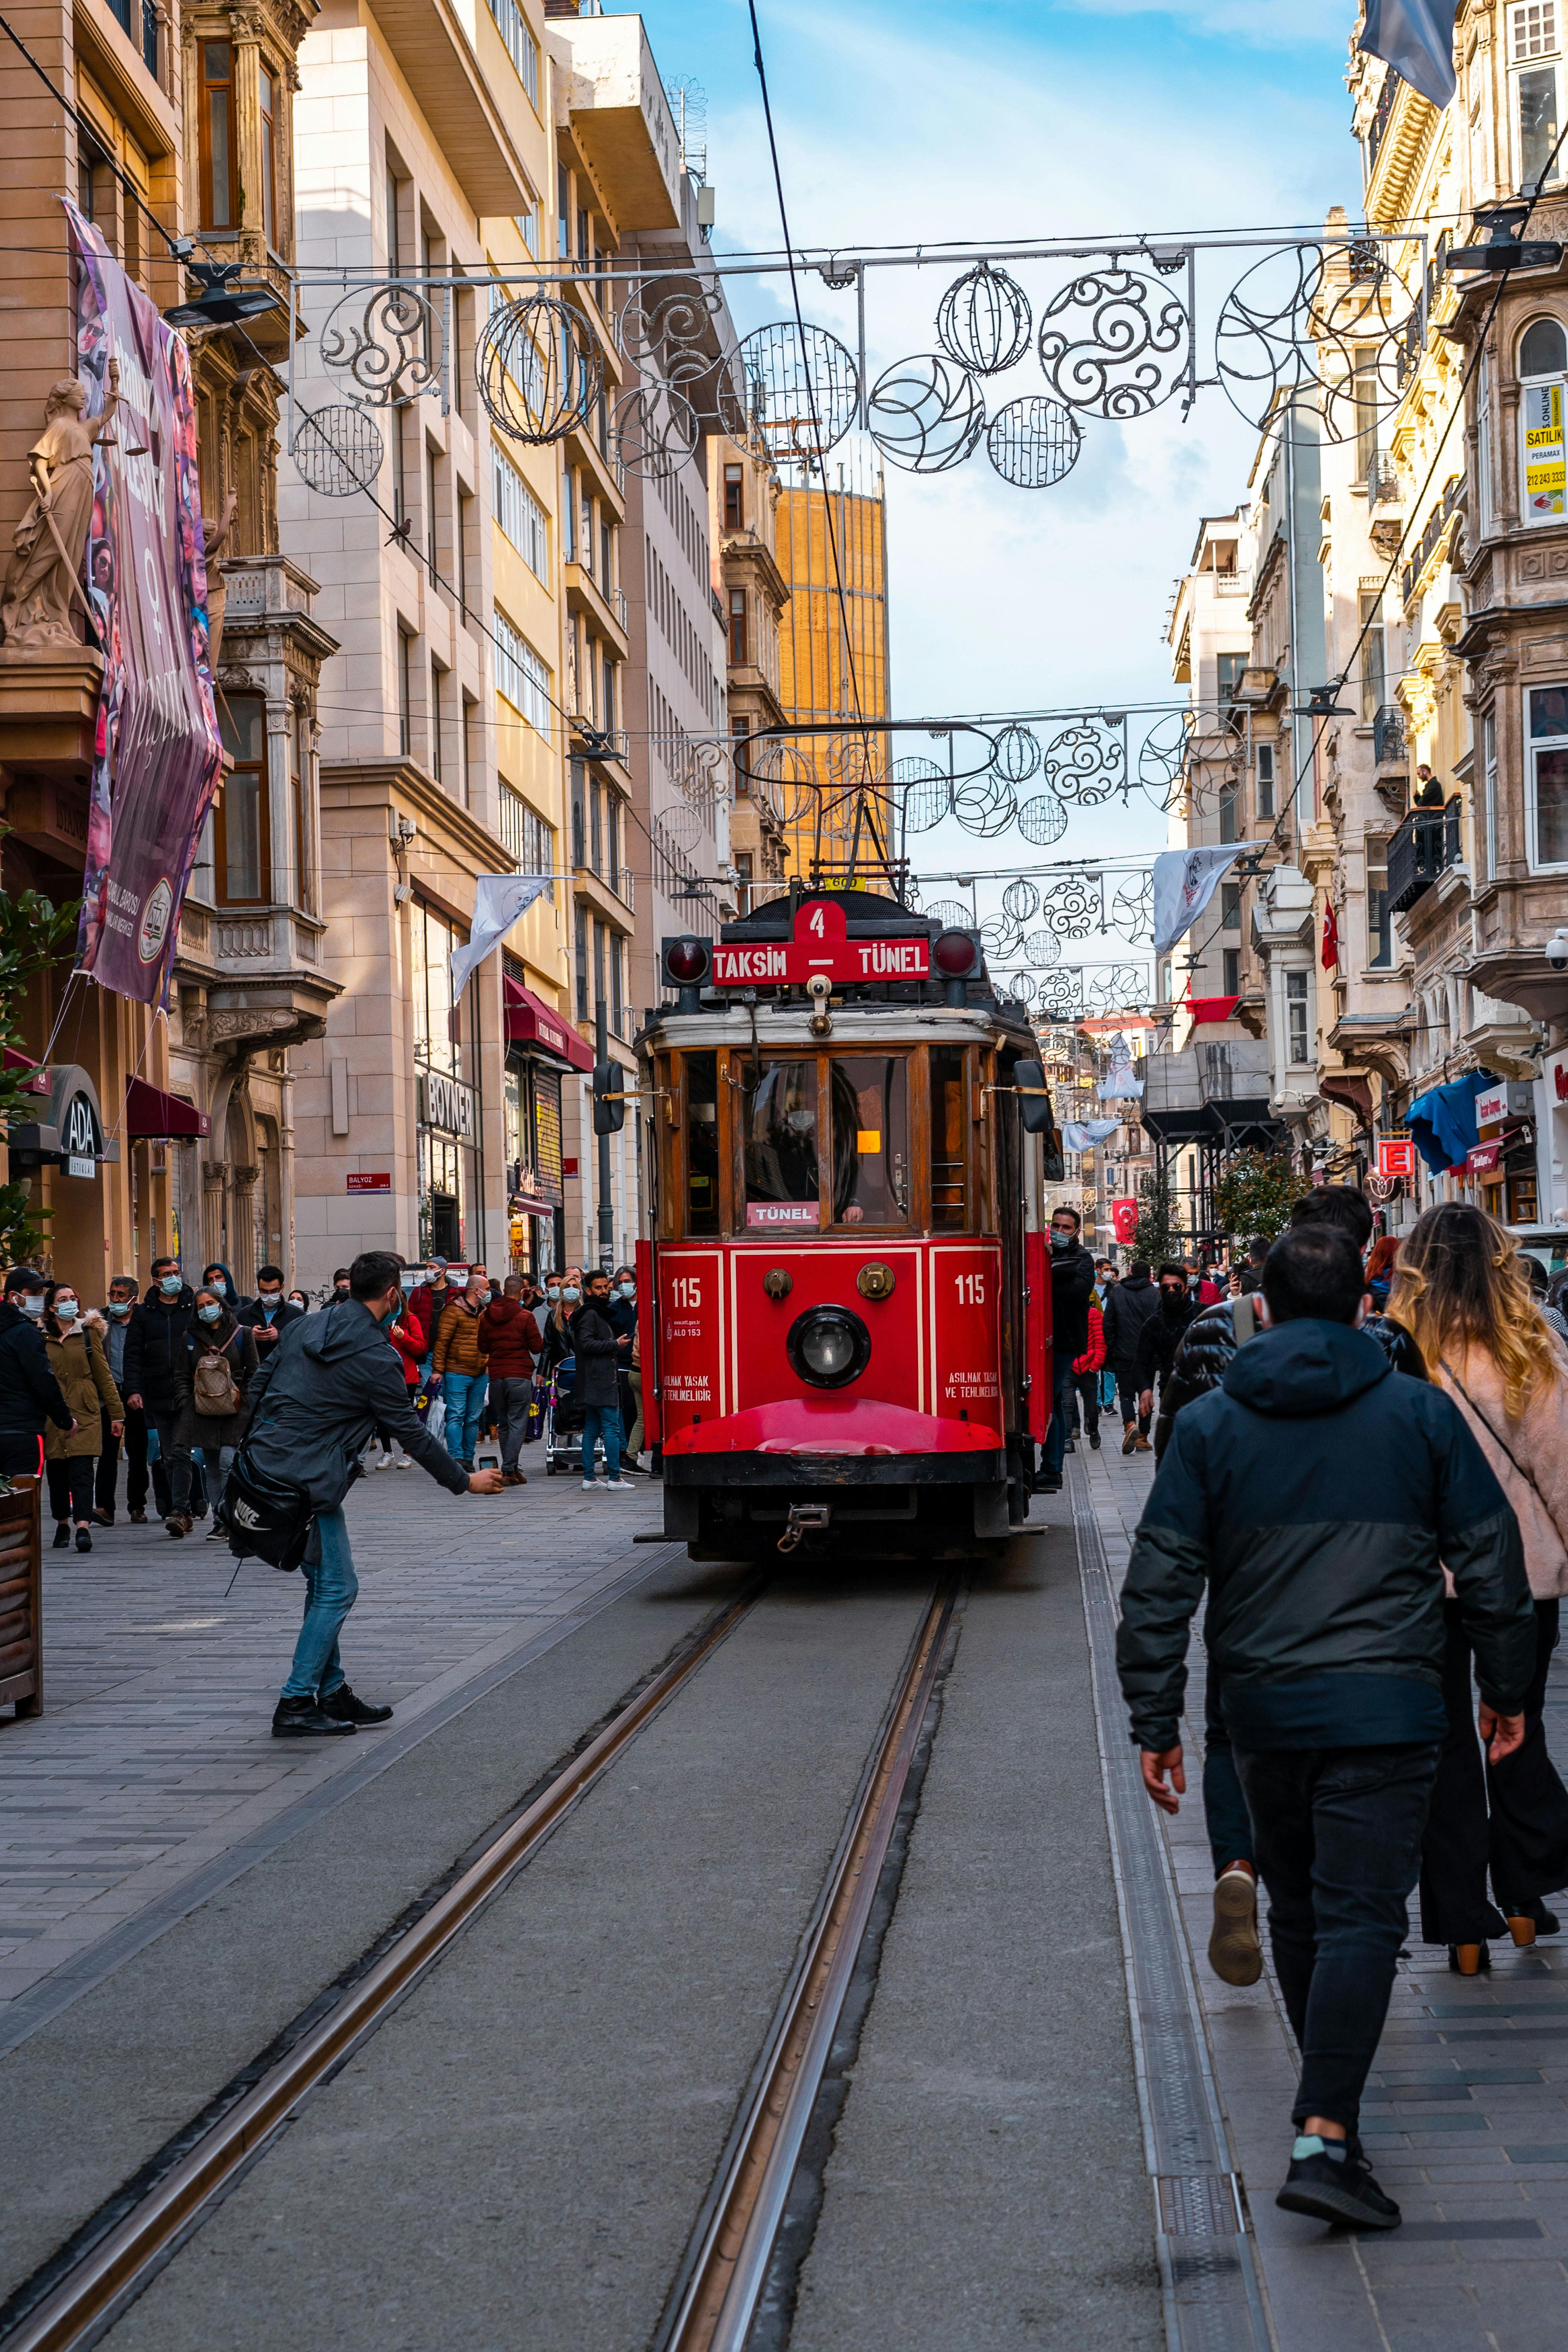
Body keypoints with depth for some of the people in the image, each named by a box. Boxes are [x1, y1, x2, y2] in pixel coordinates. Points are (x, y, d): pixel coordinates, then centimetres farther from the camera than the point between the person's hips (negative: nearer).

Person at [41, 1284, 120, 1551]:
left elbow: (103, 1376, 9)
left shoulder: (88, 1334, 7)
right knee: (57, 1469, 4)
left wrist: (116, 1413, 7)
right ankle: (62, 1524, 19)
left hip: (85, 1411, -1)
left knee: (82, 1469, -11)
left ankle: (83, 1527, -19)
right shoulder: (41, 1337, 6)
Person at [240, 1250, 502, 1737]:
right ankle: (296, 1706, -2)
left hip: (264, 1461, 8)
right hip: (306, 1480, -8)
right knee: (336, 1589, 0)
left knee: (325, 1583, 16)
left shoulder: (305, 1327, 9)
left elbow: (258, 1386, 14)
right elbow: (412, 1432, -5)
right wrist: (464, 1481, 6)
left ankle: (332, 1693, 21)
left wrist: (255, 1447, 24)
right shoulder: (375, 1359, -13)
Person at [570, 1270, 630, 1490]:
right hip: (601, 1381, -11)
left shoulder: (600, 1313, 22)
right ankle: (614, 1478, -10)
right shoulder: (590, 1314, -10)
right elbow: (587, 1344, -19)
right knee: (611, 1428, -10)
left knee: (591, 1429, 9)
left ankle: (589, 1478, 10)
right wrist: (615, 1344, -14)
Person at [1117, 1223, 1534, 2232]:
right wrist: (1508, 1687, 16)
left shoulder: (1209, 1425, 3)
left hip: (1265, 1711, 2)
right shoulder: (1420, 1413, 1)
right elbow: (1492, 1560, 5)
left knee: (1299, 1913, 18)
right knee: (1361, 1919, -5)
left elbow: (1161, 1582, 0)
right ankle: (1326, 2136, -16)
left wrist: (1157, 1722, 4)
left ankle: (1329, 2100, 31)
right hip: (1387, 1708, -2)